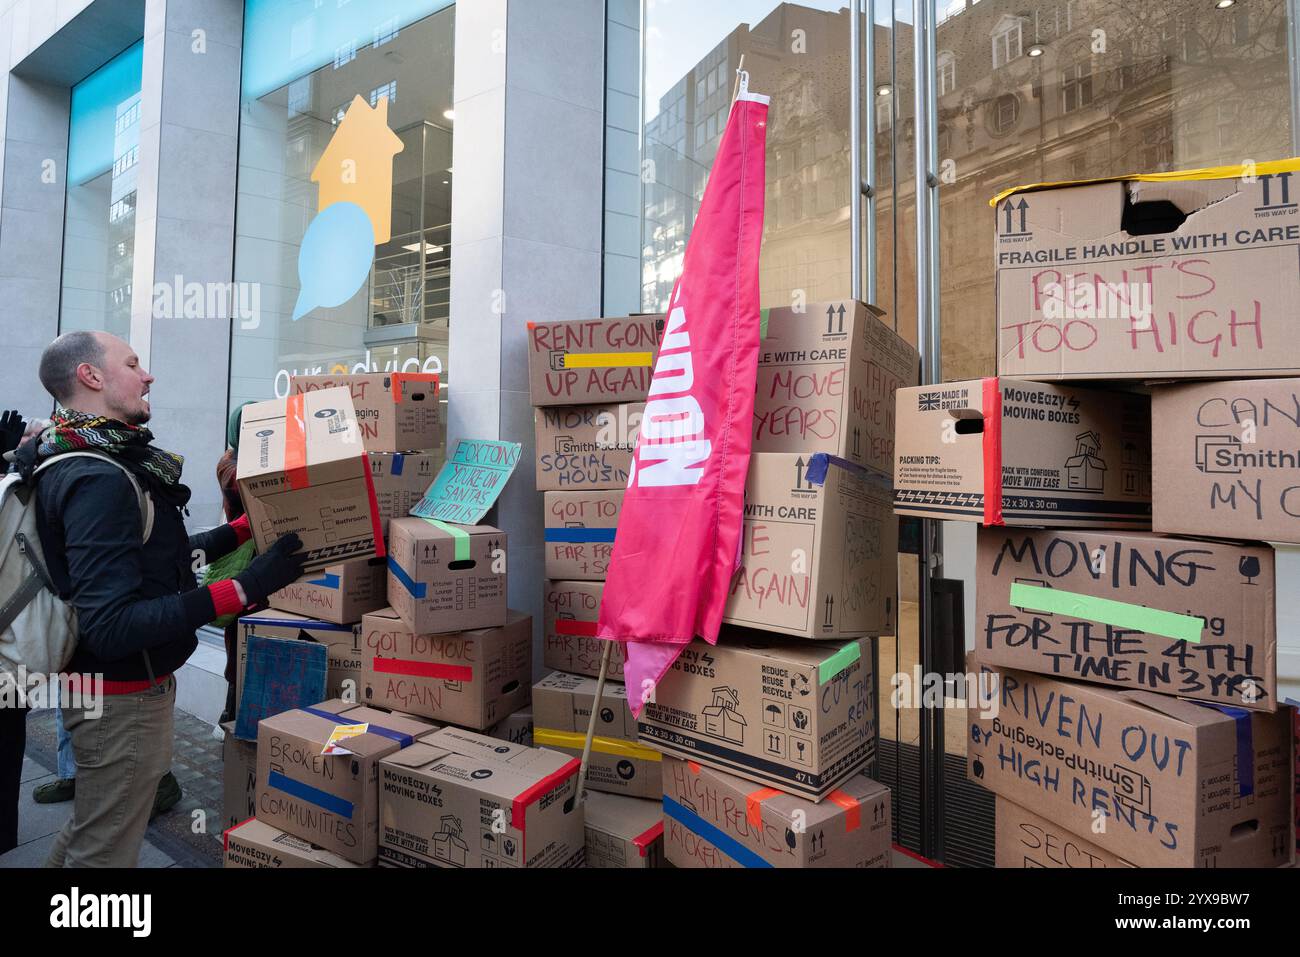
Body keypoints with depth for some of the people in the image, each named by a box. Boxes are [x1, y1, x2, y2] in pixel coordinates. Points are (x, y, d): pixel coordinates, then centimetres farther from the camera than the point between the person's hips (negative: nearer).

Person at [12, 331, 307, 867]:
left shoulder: (110, 458, 4)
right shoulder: (96, 480, -26)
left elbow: (154, 556, 13)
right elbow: (111, 626, -32)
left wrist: (250, 528, 12)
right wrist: (244, 589, -36)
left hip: (125, 683, 9)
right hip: (121, 698, -9)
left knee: (90, 830, 28)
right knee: (105, 851, 9)